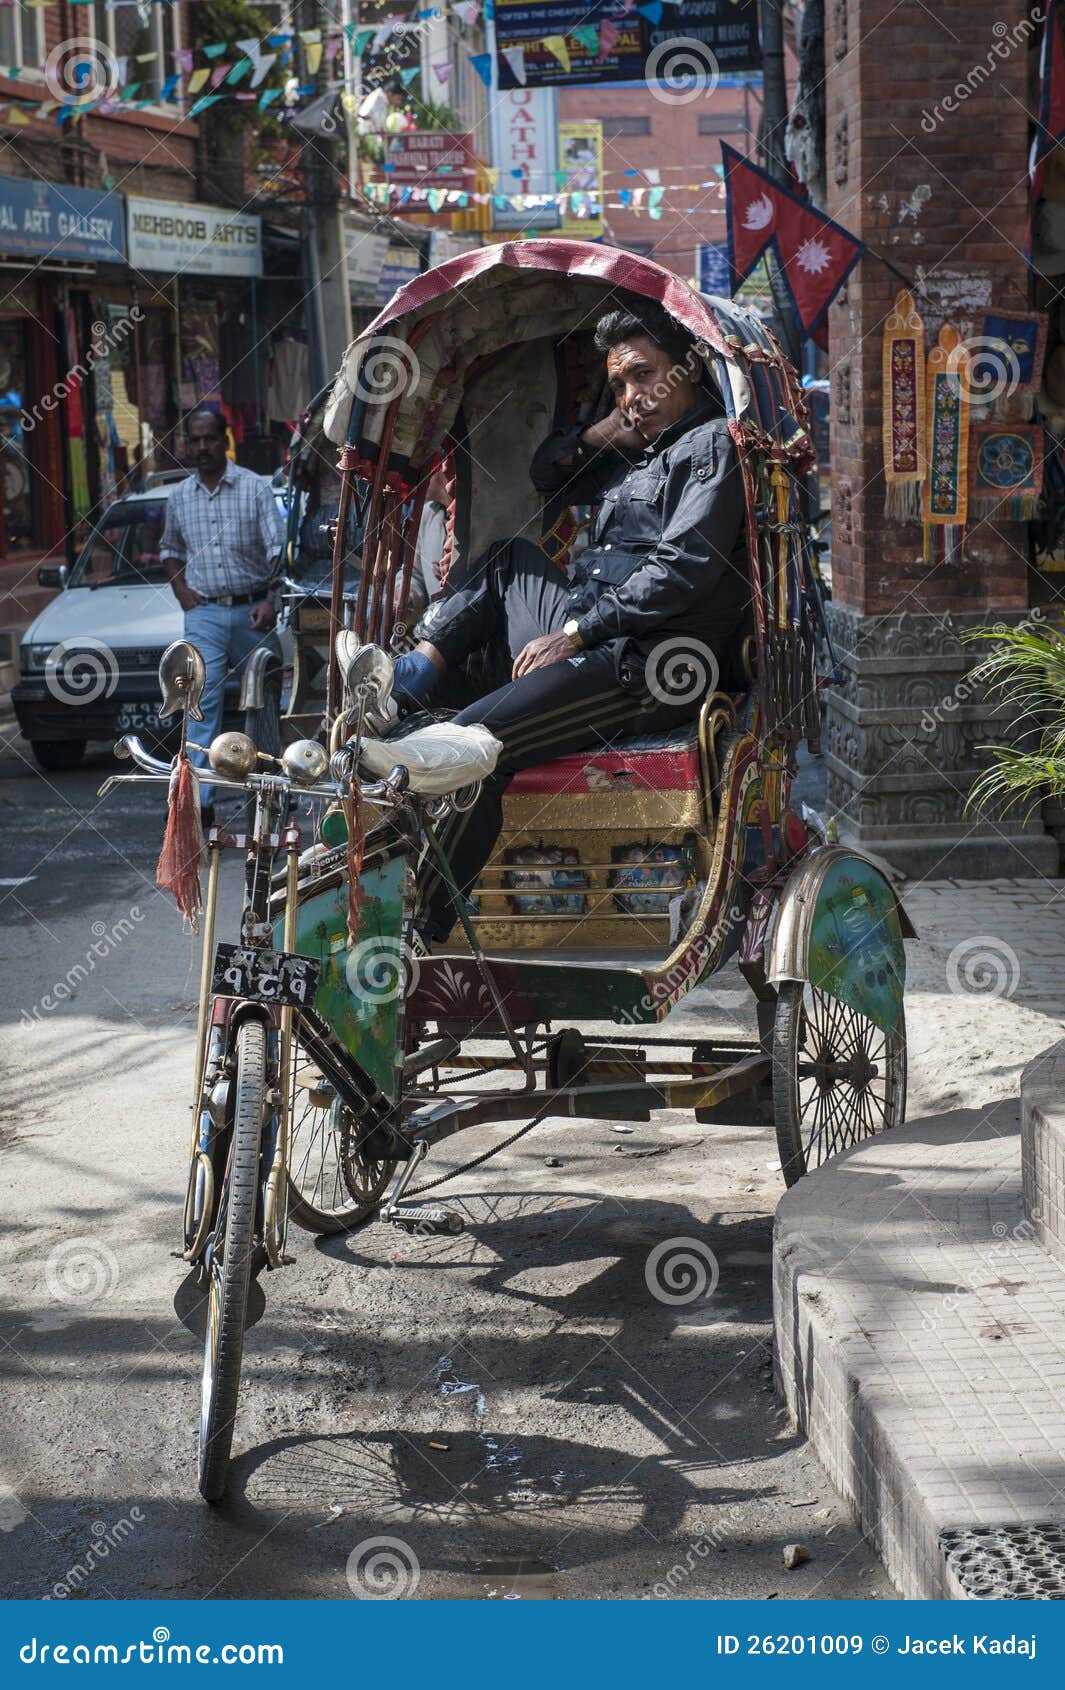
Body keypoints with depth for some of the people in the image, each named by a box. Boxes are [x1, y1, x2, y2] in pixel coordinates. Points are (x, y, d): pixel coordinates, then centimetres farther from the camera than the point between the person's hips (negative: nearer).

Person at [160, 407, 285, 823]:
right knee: (203, 702, -9)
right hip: (204, 614, 1)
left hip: (252, 611, -1)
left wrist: (270, 599, -18)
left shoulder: (255, 488, -1)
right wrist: (181, 589, 8)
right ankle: (200, 799, -15)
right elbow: (170, 550, 26)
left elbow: (277, 549, -5)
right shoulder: (179, 497, 10)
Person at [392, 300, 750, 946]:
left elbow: (682, 569, -16)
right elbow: (546, 476, 38)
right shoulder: (636, 452, 25)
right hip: (586, 639, 10)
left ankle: (416, 936, -21)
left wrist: (572, 633, -15)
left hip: (645, 667, -10)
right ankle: (409, 680, 8)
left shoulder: (712, 445, -3)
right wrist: (602, 432, 17)